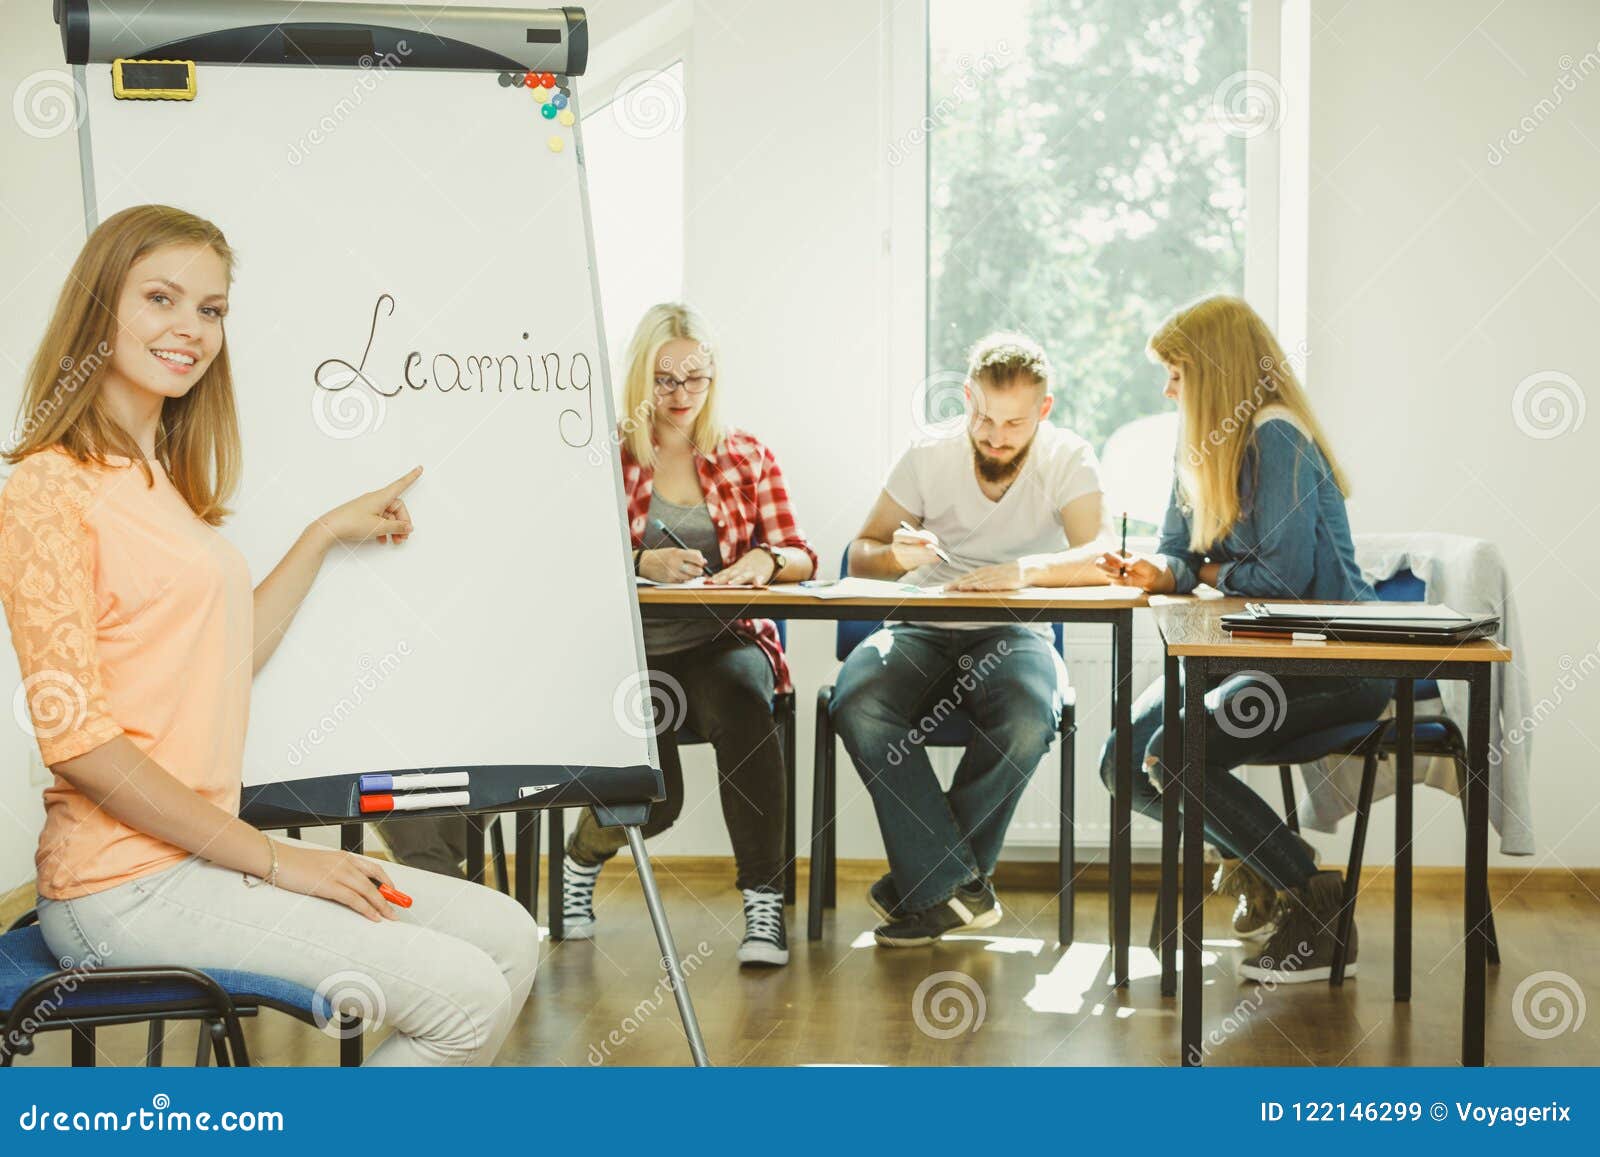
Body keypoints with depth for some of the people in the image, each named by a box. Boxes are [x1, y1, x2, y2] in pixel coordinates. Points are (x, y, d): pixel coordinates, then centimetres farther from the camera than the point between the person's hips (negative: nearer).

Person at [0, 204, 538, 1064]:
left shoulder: (160, 479, 17)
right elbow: (77, 738, -16)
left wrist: (324, 536, 19)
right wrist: (273, 859, -15)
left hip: (203, 856, 9)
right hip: (125, 887, -9)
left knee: (508, 939, 4)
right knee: (463, 995, -16)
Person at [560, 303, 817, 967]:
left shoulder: (747, 457, 14)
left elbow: (799, 558, 10)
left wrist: (764, 560, -14)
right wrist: (641, 564, -21)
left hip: (722, 644, 1)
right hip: (630, 649, -1)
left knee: (744, 702, -36)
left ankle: (764, 900, -30)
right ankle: (581, 858, 17)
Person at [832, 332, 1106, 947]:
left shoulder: (1067, 458, -5)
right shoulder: (930, 454, -2)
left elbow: (1098, 560, -19)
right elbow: (859, 555, 1)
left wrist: (1024, 569, -39)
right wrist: (896, 556, -24)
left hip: (1012, 635, -1)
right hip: (922, 630, 1)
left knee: (1028, 722, -35)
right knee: (858, 705, -32)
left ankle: (921, 882, -14)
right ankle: (958, 886, -24)